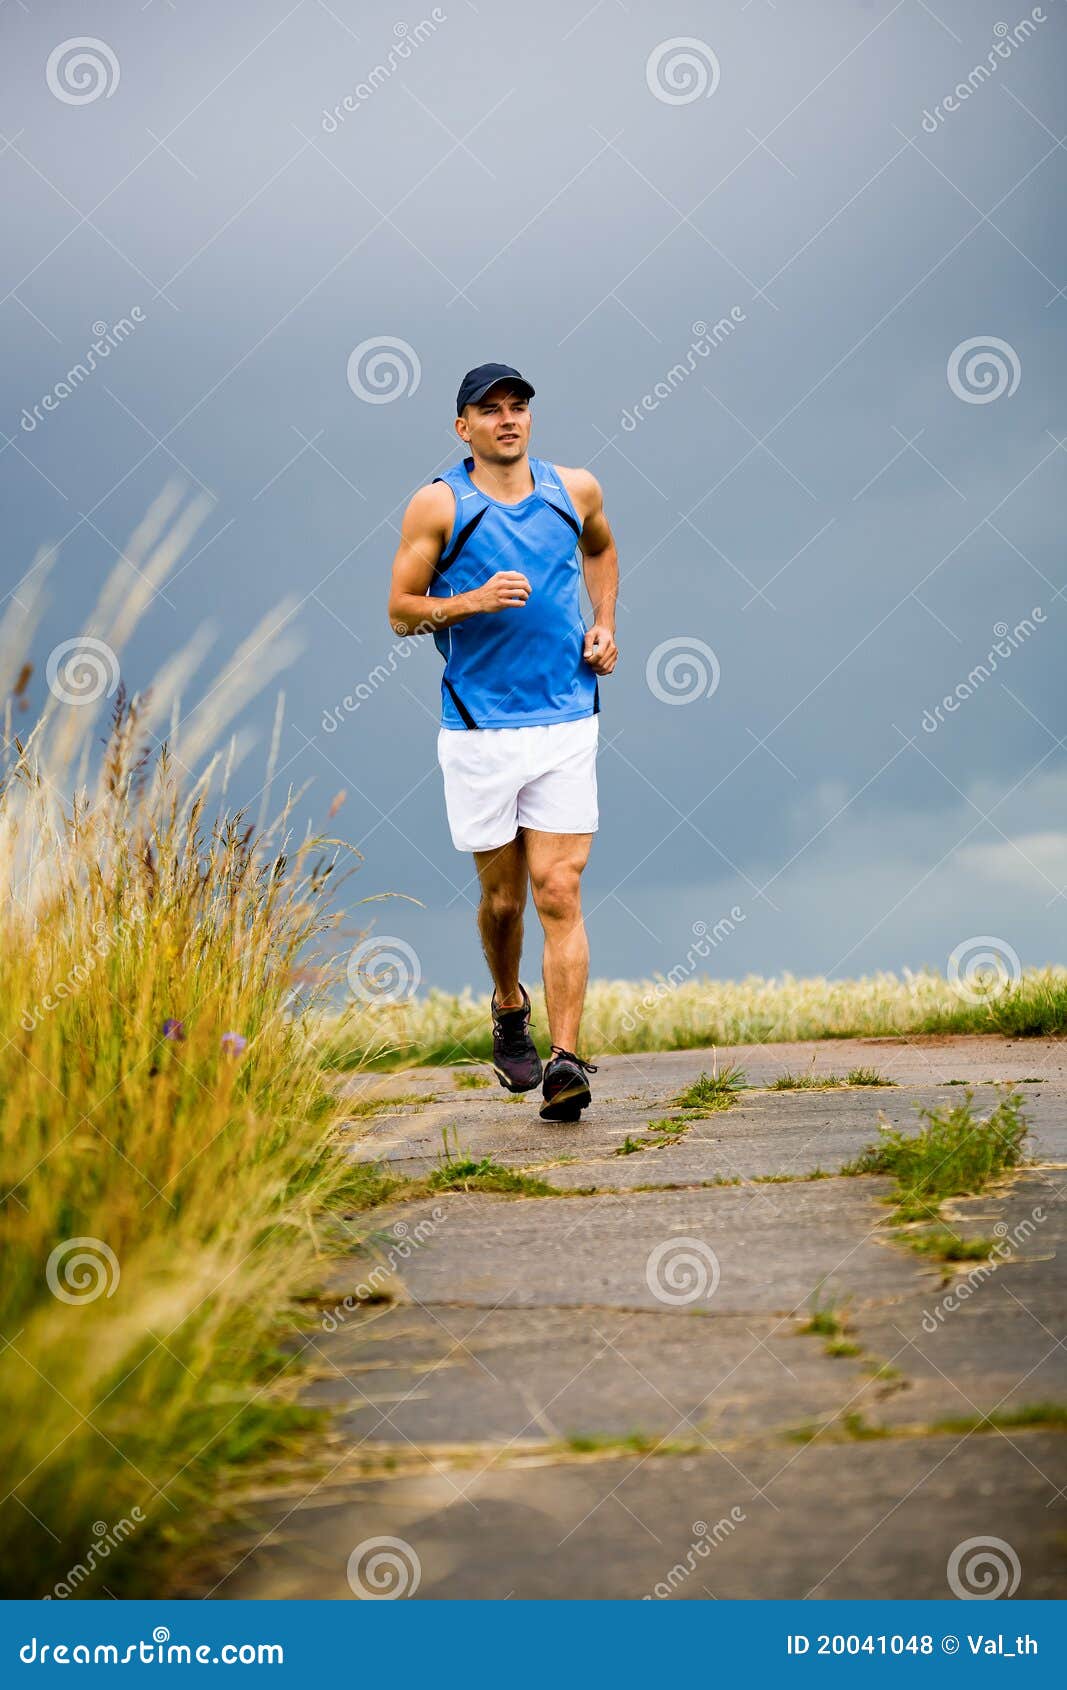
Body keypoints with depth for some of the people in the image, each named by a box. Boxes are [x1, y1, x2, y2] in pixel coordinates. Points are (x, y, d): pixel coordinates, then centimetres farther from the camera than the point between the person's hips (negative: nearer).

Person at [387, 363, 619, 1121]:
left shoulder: (576, 490, 8)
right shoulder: (439, 505, -1)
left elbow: (601, 550, 29)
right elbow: (401, 609, 0)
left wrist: (604, 625, 14)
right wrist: (472, 601, -17)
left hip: (567, 722, 1)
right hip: (479, 726, -1)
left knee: (559, 894, -9)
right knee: (502, 896, 8)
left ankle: (565, 1060, -14)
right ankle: (509, 1008, 37)